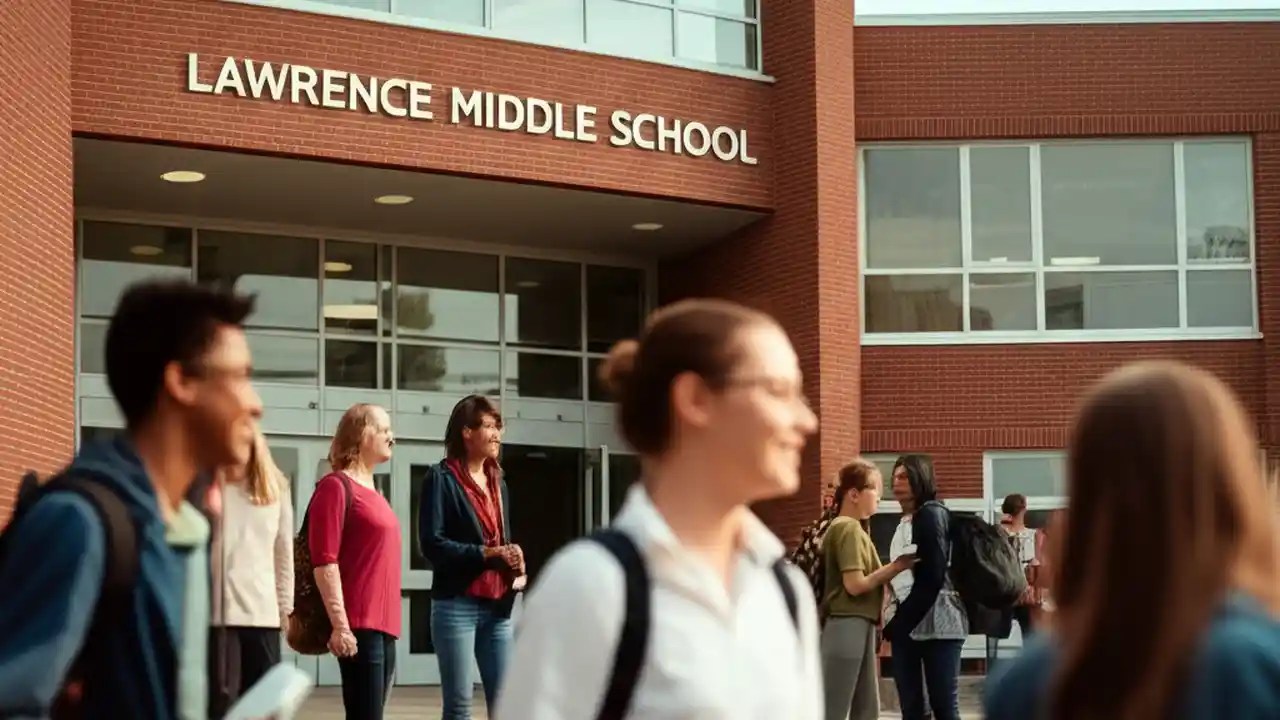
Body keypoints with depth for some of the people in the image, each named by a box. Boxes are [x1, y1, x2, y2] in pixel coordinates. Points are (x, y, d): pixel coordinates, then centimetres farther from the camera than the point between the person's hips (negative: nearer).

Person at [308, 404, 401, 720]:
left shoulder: (372, 491, 19)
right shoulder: (336, 486, -6)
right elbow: (324, 561, -14)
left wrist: (388, 623, 17)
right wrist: (340, 624, -20)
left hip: (383, 625, 8)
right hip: (358, 626, -8)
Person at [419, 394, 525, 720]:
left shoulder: (498, 482, 17)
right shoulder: (442, 478, -5)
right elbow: (432, 543, -13)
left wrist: (515, 559, 3)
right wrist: (485, 554, -18)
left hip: (498, 607, 7)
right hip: (457, 605, -6)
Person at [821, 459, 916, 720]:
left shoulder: (853, 528, 18)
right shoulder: (849, 528, -12)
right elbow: (855, 584, -18)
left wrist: (891, 570, 5)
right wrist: (896, 567, -10)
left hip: (858, 626, 10)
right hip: (848, 627, -10)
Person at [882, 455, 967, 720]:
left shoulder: (933, 515, -6)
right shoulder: (907, 521, 18)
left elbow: (932, 578, -13)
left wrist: (898, 624, -12)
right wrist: (896, 621, 4)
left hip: (935, 624, -8)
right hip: (909, 624, 8)